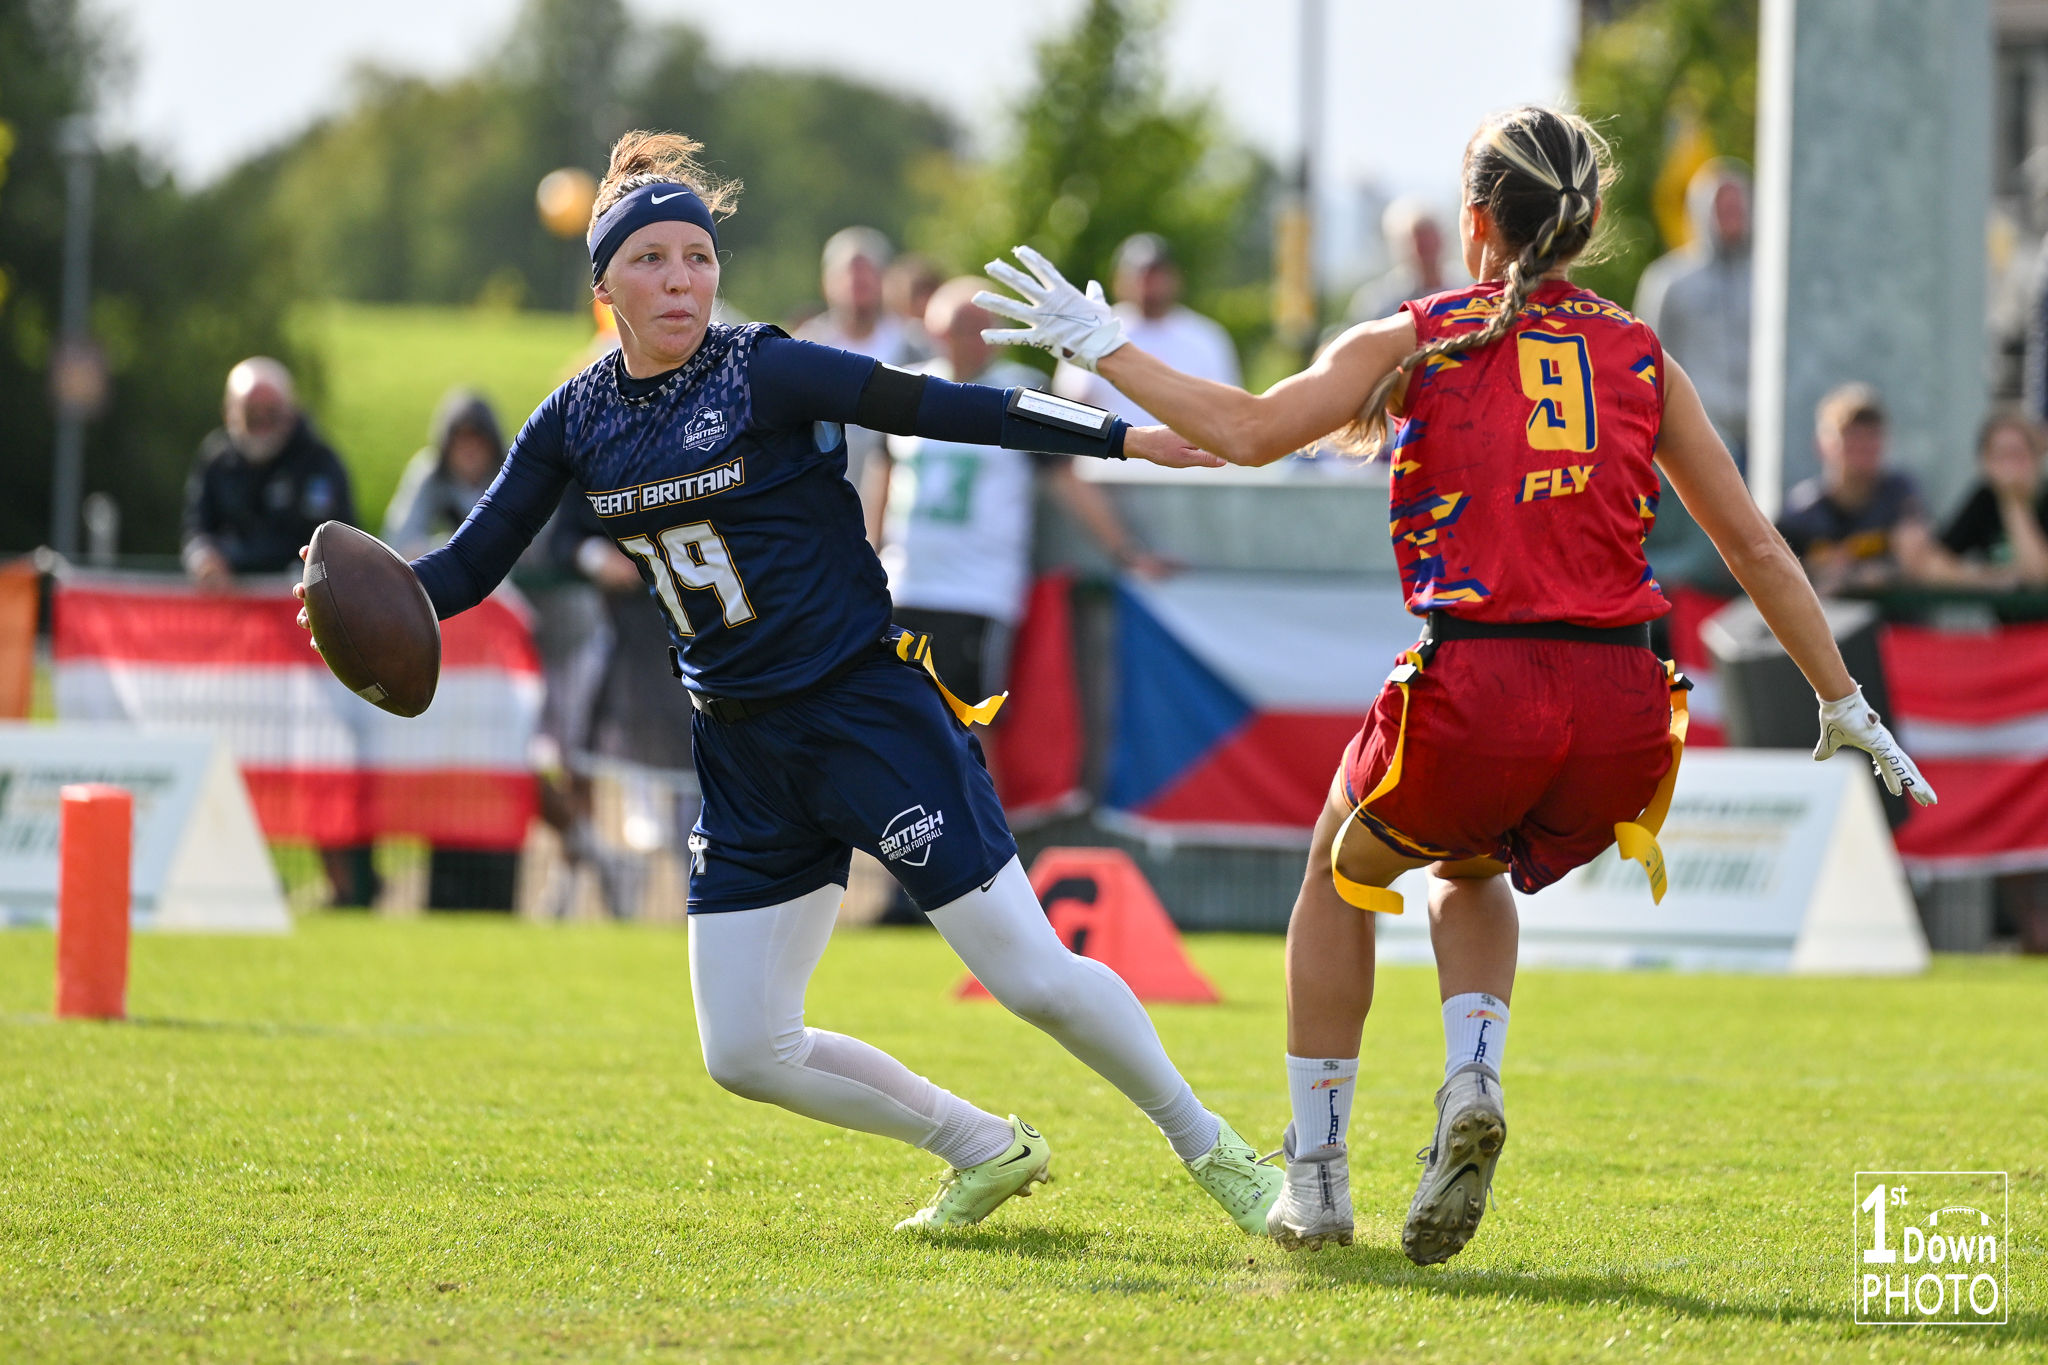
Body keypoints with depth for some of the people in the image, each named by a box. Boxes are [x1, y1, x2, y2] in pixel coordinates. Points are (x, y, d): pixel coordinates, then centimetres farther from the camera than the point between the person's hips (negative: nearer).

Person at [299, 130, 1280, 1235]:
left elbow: (940, 408, -18)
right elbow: (472, 563, 7)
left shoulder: (764, 374, -13)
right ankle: (987, 1152, 22)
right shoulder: (577, 421, 3)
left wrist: (1126, 438, -25)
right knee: (745, 1055, 2)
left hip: (871, 714, -6)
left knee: (1034, 977, -7)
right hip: (742, 754, 6)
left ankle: (1207, 1148, 16)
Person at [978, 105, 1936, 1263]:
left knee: (1344, 870, 28)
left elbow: (1248, 432, -4)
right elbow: (1754, 543, 15)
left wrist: (1101, 347, 7)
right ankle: (1473, 1081, 6)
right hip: (1624, 712, 3)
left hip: (1479, 694, -3)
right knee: (1471, 873, 34)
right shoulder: (1639, 357, 14)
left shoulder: (1419, 342, 6)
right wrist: (1844, 705, 22)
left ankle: (1316, 1170, 25)